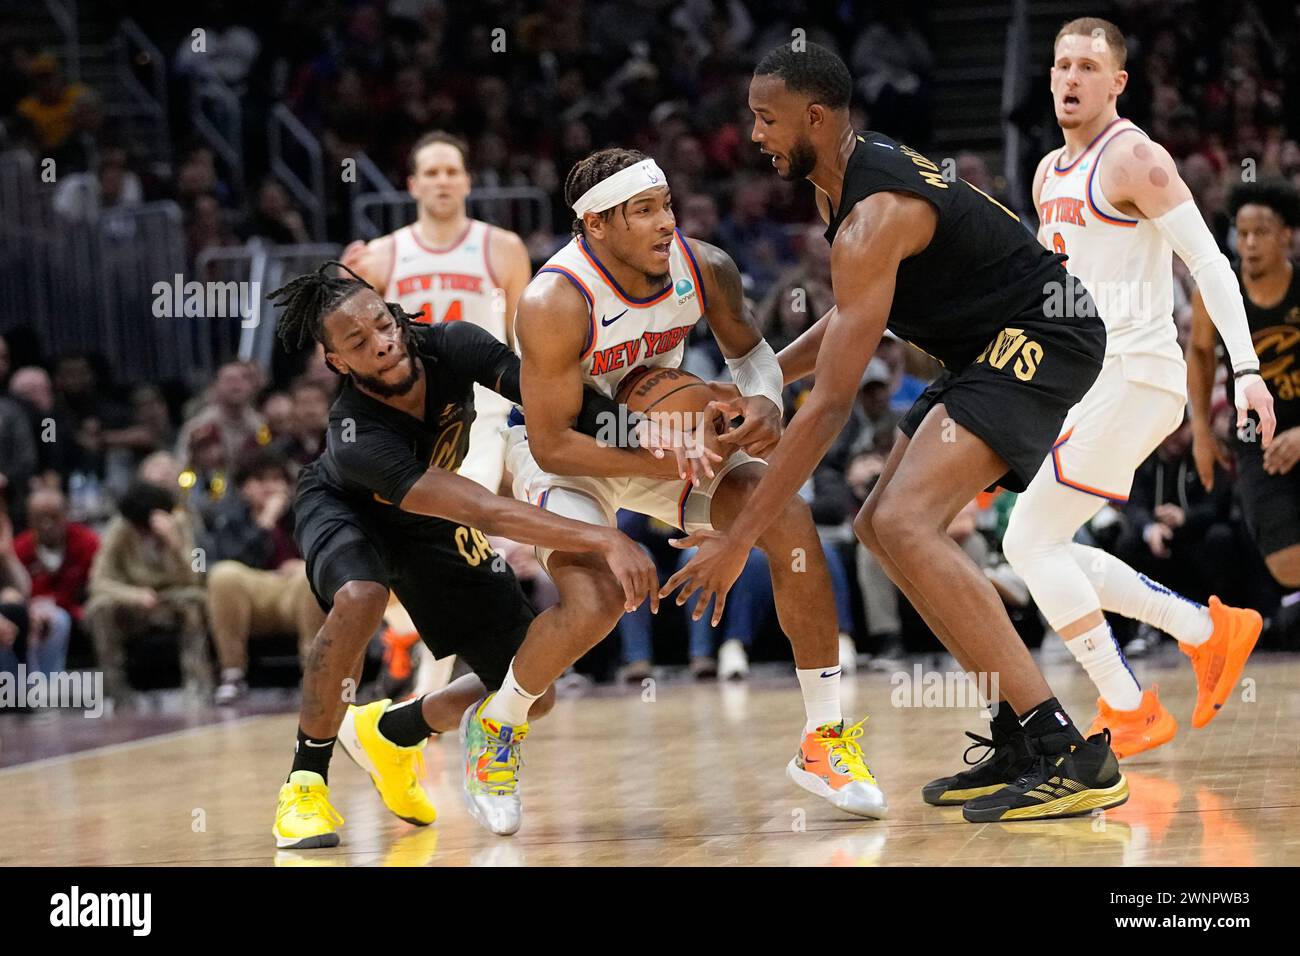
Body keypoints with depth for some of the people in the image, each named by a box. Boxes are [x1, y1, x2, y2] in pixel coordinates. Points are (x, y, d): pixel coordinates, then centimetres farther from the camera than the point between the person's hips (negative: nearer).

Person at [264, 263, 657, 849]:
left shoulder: (452, 346, -31)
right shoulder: (357, 441, -43)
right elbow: (485, 513, -51)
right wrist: (604, 541, -60)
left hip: (426, 523, 5)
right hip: (344, 509, -5)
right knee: (360, 600, -41)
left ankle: (390, 732, 24)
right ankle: (306, 779, -20)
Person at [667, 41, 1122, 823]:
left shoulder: (872, 218, -23)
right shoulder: (853, 172, 8)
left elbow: (831, 407, -25)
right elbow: (860, 316, 25)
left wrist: (738, 541, -22)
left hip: (1044, 339, -11)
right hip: (996, 344, 11)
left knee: (905, 524, -26)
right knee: (883, 527, 14)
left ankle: (1072, 755, -30)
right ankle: (1022, 738, 14)